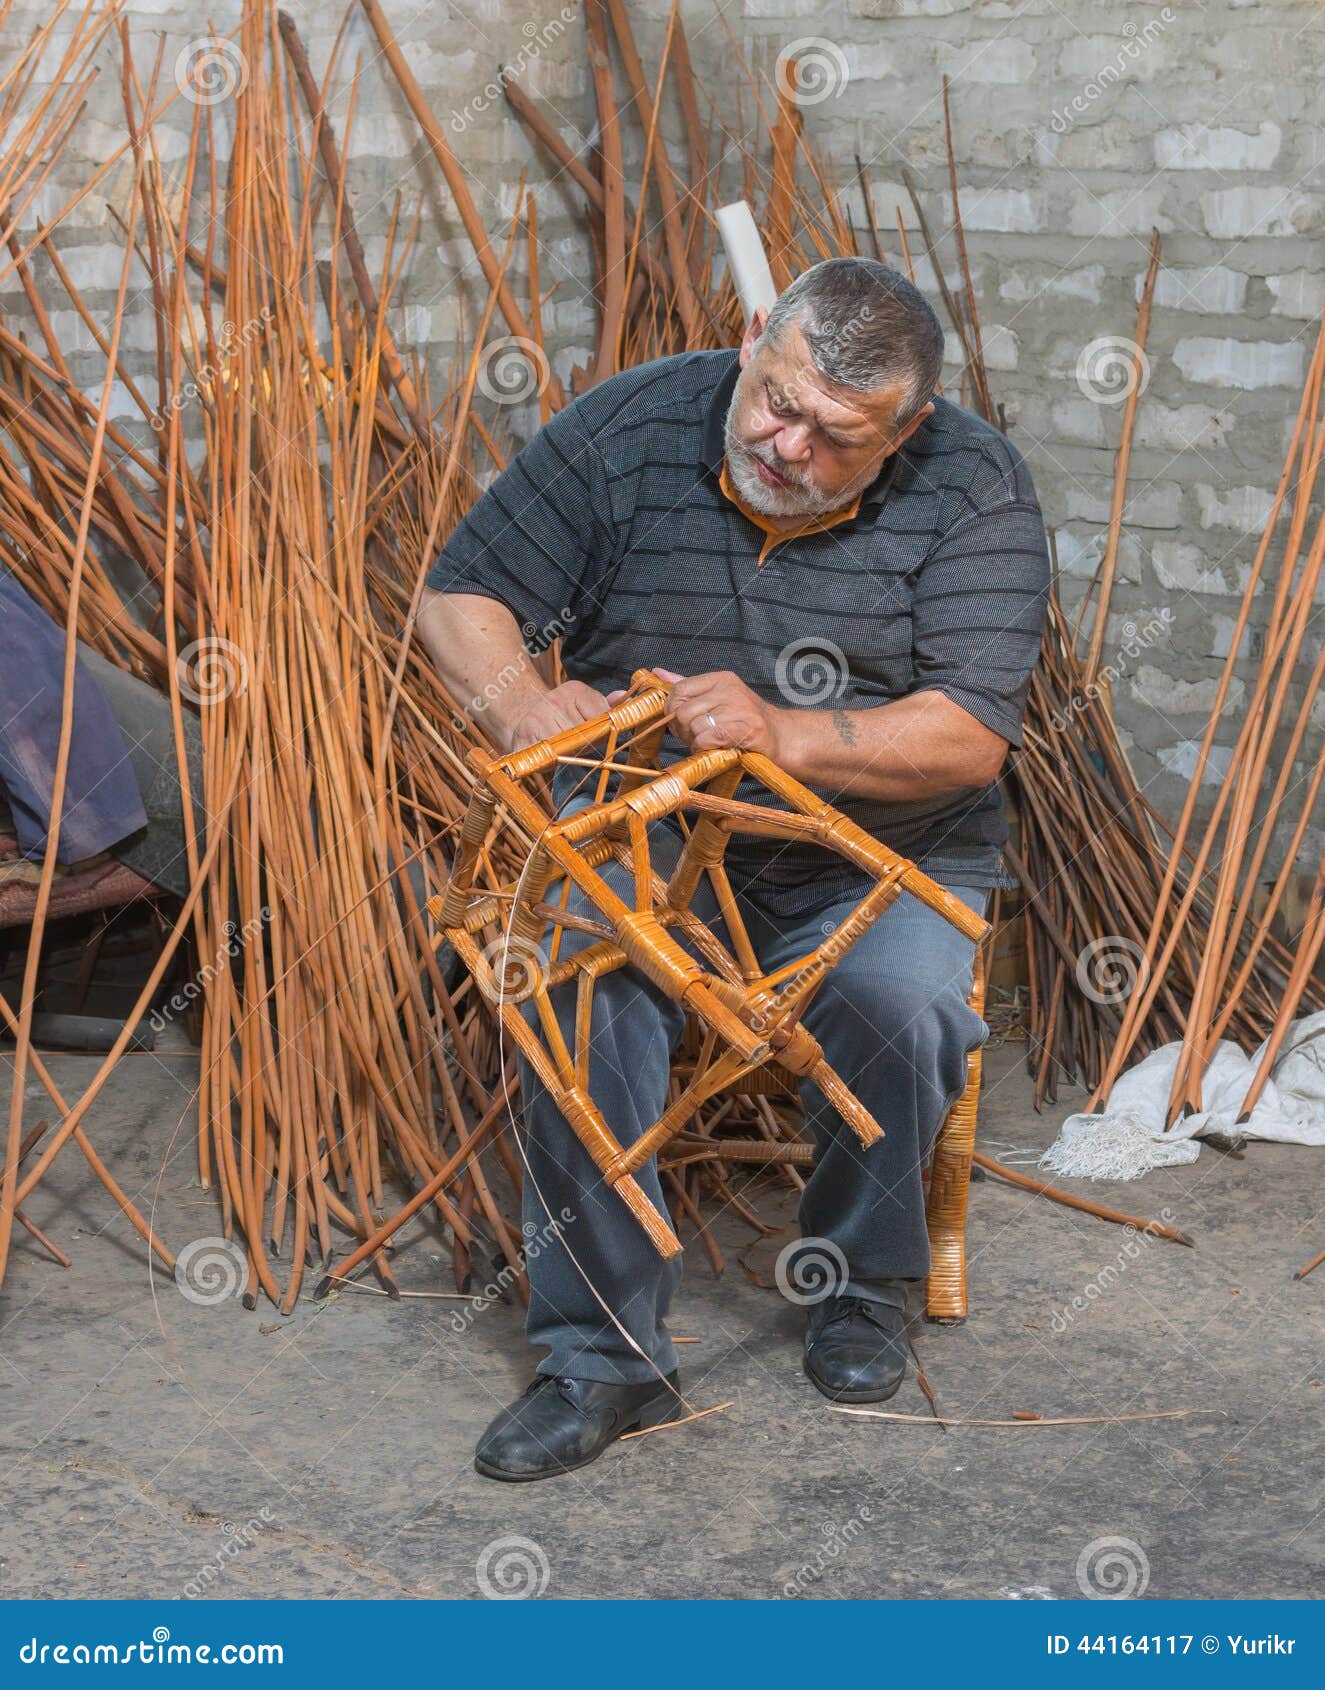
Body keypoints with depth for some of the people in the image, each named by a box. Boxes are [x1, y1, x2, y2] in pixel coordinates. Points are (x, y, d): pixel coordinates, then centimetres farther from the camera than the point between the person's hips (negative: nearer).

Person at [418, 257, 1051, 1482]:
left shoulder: (972, 487, -12)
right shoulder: (627, 429, -7)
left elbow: (970, 736, -19)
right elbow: (460, 597, -3)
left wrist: (783, 736, -35)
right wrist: (519, 701, -26)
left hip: (881, 857, -1)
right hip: (645, 830, 1)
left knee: (900, 1006, -30)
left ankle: (863, 1272, 2)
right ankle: (606, 1353, -18)